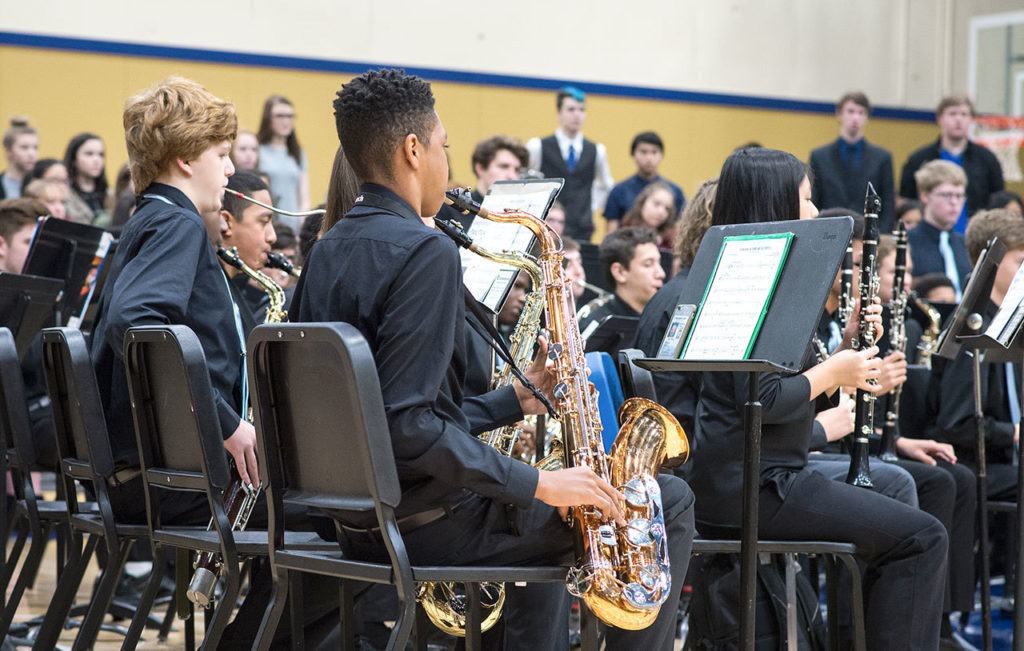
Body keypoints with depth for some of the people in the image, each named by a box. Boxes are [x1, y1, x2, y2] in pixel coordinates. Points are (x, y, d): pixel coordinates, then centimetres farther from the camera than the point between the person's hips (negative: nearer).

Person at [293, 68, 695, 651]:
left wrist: (516, 398, 12)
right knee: (669, 503, 0)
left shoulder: (328, 252, 10)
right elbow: (407, 424, -27)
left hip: (357, 519, 9)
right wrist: (538, 484, -23)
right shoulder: (424, 251, -19)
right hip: (427, 522, -9)